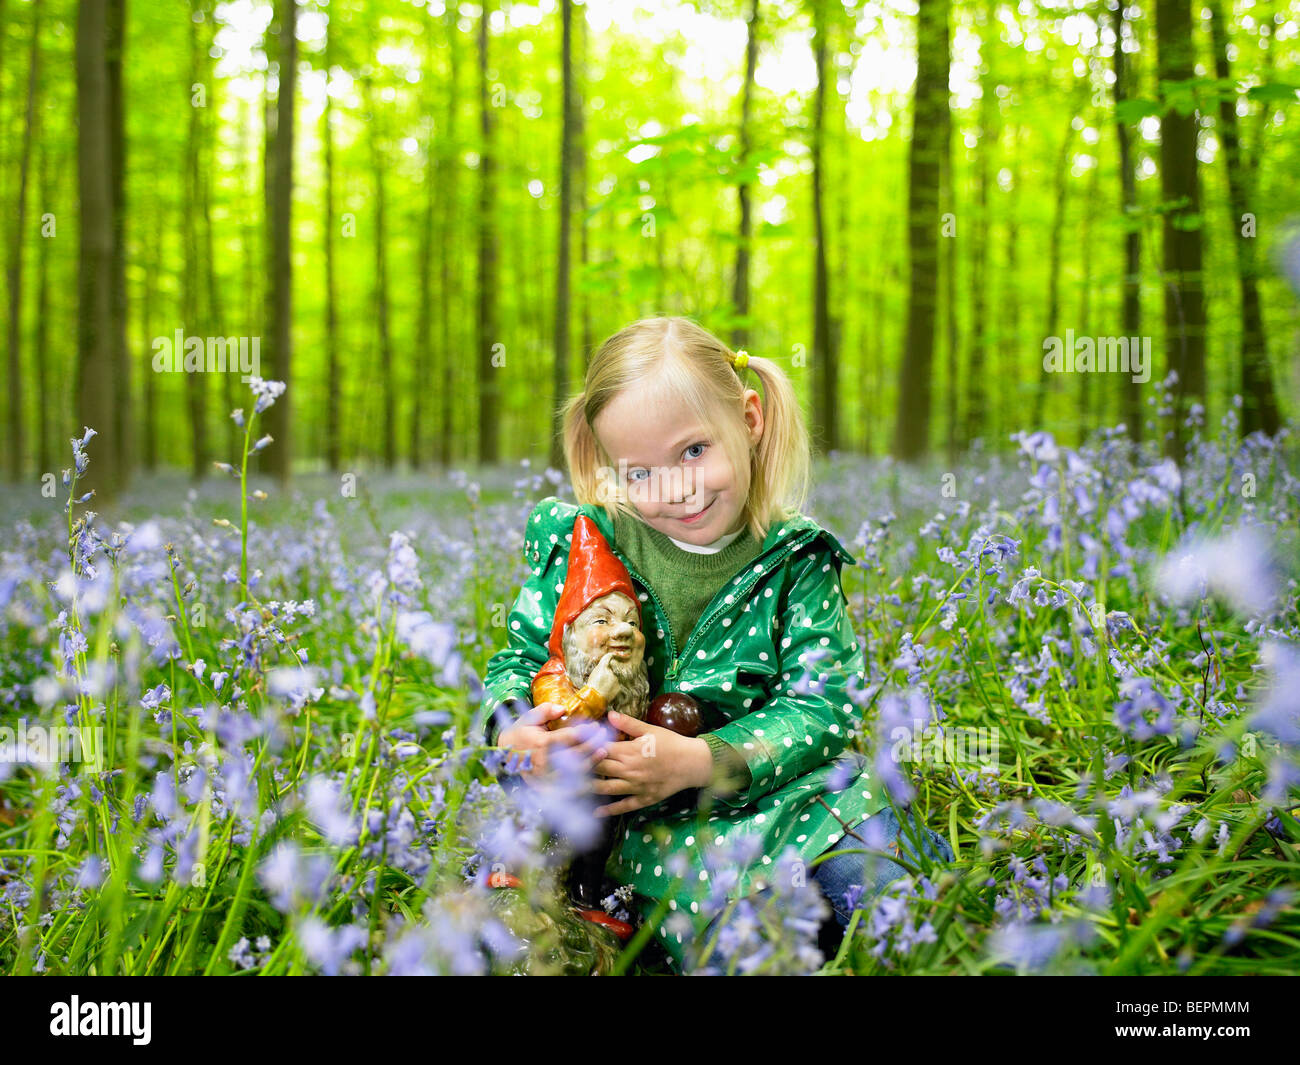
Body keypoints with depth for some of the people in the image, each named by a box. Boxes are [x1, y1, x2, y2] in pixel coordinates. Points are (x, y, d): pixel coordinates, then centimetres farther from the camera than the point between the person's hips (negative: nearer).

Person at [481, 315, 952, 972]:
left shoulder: (795, 561, -3)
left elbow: (821, 707, -9)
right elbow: (520, 654, 8)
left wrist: (697, 761, -24)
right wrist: (513, 730, -17)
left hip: (768, 788, 1)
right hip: (631, 818, -1)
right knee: (711, 891, -31)